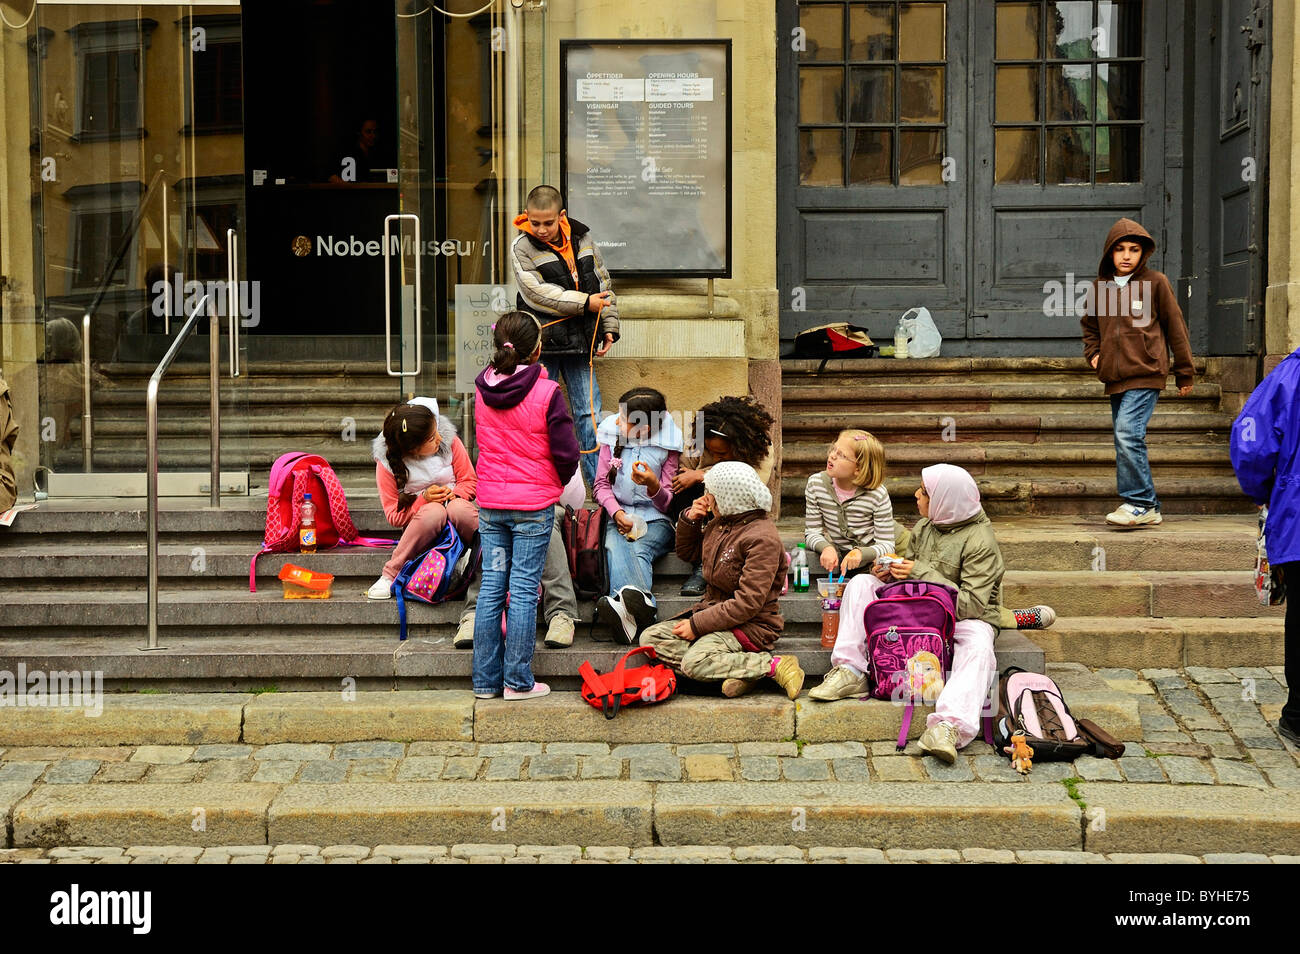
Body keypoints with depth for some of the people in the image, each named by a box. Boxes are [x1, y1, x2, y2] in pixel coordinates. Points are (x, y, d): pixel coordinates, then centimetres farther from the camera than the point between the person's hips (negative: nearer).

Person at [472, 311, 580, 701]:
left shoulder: (482, 390, 1)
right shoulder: (546, 393, -14)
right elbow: (566, 453, -10)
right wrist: (559, 482, 9)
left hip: (489, 504, 5)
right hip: (533, 506, -4)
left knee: (491, 586, 9)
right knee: (524, 589, 1)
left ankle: (485, 680, 14)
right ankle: (518, 681, 6)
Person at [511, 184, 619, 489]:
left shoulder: (582, 238, 6)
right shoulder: (522, 248, -5)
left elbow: (602, 282, 14)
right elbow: (538, 293, -15)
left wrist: (609, 326, 8)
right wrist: (585, 303, -17)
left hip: (580, 340, 3)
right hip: (542, 344, -3)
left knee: (590, 412, 5)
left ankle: (599, 481, 11)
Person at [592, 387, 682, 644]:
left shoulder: (668, 445, -2)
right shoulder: (611, 435, 6)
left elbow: (667, 503, 0)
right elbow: (602, 484, 10)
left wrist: (653, 486, -24)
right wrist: (617, 513, -10)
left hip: (655, 519, -1)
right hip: (619, 516, 1)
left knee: (639, 552, -34)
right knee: (617, 549, -34)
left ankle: (626, 606, -64)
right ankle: (641, 605, -64)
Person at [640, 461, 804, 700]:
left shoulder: (762, 538, -18)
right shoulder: (719, 524, 9)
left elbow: (747, 604, -23)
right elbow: (687, 553, 28)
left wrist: (697, 625, -21)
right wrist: (689, 520, 7)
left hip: (751, 625, -9)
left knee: (694, 663, -31)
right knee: (650, 637, -8)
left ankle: (774, 666, -17)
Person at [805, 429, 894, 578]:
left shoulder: (878, 495, -15)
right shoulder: (815, 484, -6)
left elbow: (886, 545, -13)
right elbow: (812, 532, -1)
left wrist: (861, 553, -35)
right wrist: (826, 547, -26)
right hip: (832, 556, 3)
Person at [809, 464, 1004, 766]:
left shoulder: (980, 541, -16)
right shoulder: (924, 527, 5)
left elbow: (972, 605, -23)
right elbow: (910, 568, 19)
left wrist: (924, 574, -25)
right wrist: (892, 574, -7)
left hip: (965, 618, -6)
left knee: (977, 644, -41)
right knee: (861, 583, -8)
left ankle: (948, 724, -56)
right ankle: (850, 672, -20)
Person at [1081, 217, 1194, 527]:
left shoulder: (1155, 283, -1)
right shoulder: (1100, 287, 11)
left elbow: (1175, 327, 4)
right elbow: (1090, 325, 28)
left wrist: (1184, 373, 7)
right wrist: (1093, 353, 8)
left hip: (1146, 374, -6)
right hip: (1115, 377, 6)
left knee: (1128, 434, -20)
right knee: (1127, 443, 7)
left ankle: (1139, 503, -12)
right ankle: (1148, 508, 16)